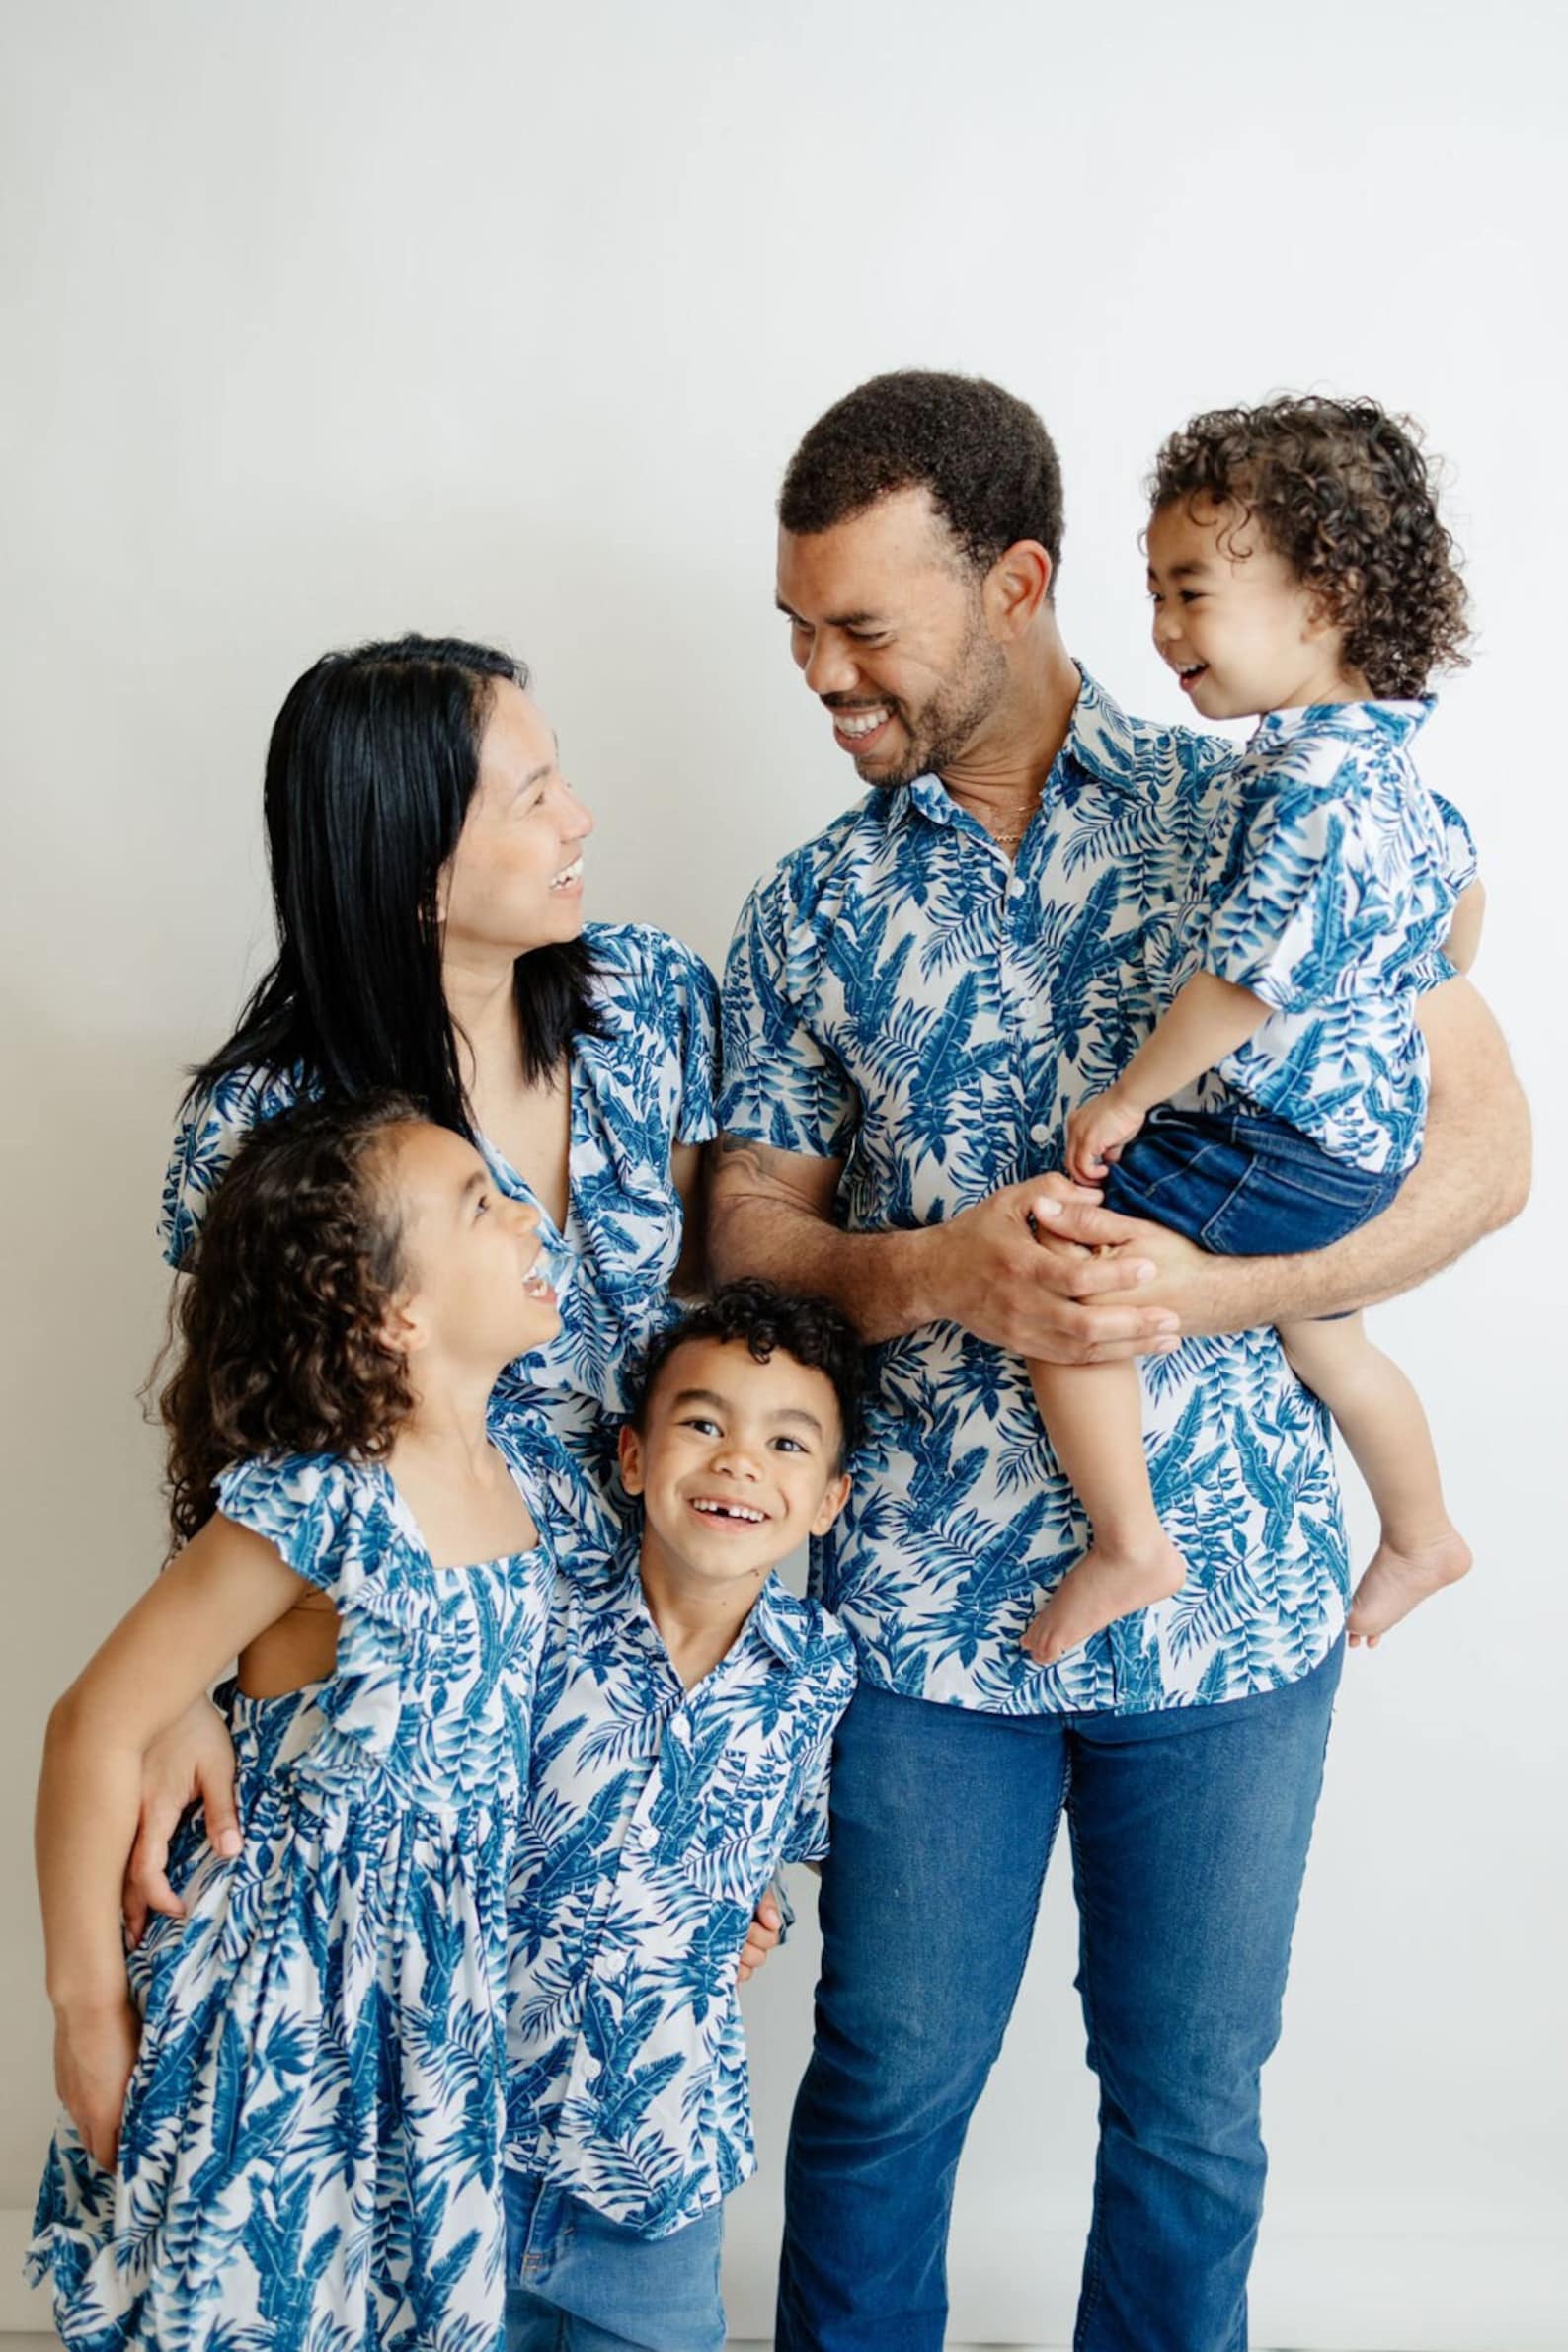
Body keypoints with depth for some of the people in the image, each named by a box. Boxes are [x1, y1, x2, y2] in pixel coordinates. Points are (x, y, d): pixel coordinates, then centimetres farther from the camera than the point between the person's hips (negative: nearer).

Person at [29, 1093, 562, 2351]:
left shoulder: (516, 1467, -3)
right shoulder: (310, 1511, -24)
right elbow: (98, 1729, -18)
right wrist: (88, 2009, -11)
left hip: (448, 1997, 6)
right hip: (292, 1996, -6)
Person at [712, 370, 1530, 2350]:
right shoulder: (811, 913, 3)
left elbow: (1481, 1145, -4)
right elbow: (748, 1233, 4)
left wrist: (1207, 1291, -19)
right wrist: (932, 1270, -17)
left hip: (1229, 1593, -1)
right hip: (925, 1596, 1)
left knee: (1191, 2102, 15)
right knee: (890, 2083, 14)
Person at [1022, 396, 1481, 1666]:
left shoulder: (1308, 780, -26)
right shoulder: (1383, 756, 7)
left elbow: (1250, 978, -28)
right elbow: (1459, 886, 21)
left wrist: (1127, 1097, -16)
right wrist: (1392, 1015, 33)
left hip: (1275, 1133, -11)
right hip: (1372, 1125, 11)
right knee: (1324, 1340, 30)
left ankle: (1130, 1545, -3)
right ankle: (1423, 1538, 49)